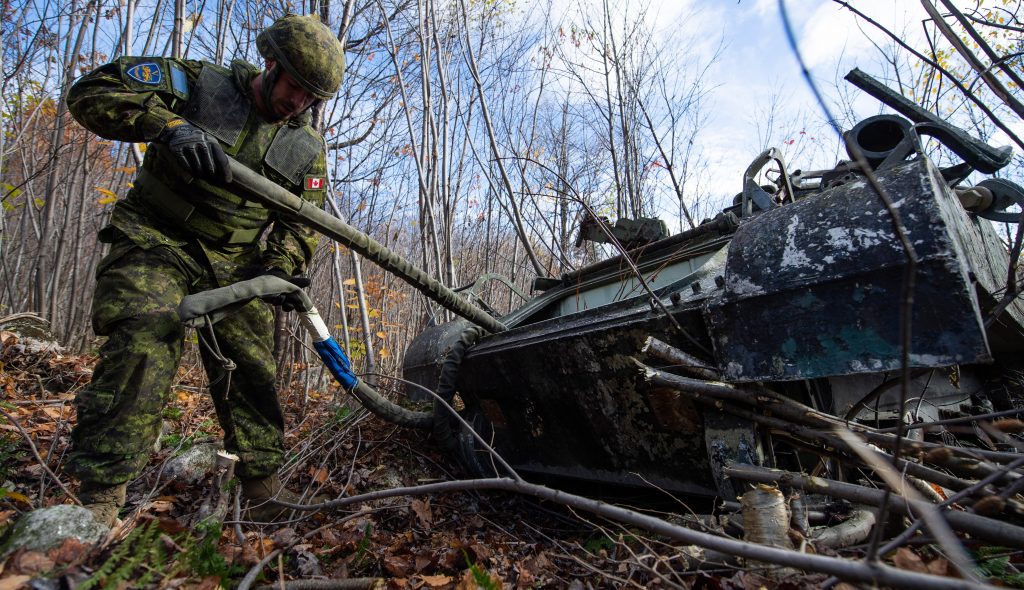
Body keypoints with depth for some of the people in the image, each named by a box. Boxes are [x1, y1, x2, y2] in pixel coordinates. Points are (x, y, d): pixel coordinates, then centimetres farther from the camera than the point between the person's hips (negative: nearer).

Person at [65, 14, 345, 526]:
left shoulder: (308, 148, 5)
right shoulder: (197, 83, -2)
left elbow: (304, 222, 8)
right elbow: (91, 91, -8)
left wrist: (281, 268, -11)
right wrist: (168, 124, -26)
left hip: (236, 266, 3)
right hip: (156, 242, -2)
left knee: (250, 370, 1)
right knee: (142, 347, -23)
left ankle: (264, 492, 14)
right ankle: (98, 498, -13)